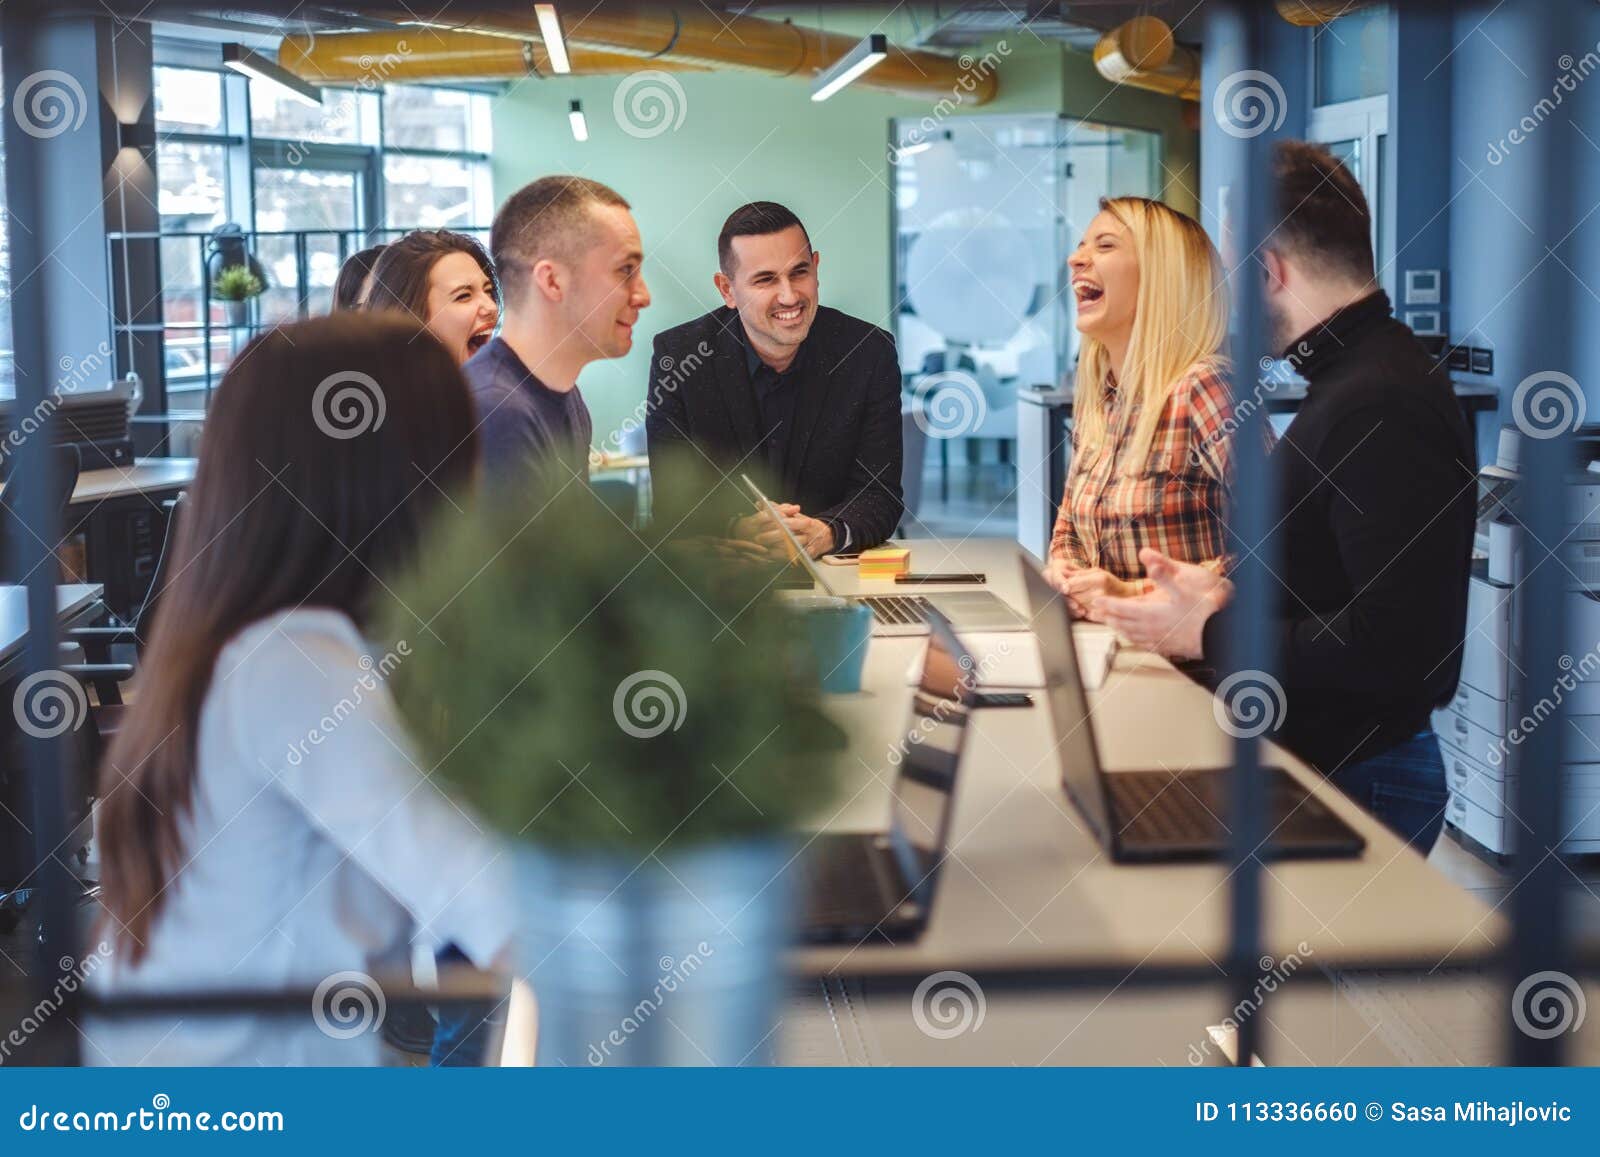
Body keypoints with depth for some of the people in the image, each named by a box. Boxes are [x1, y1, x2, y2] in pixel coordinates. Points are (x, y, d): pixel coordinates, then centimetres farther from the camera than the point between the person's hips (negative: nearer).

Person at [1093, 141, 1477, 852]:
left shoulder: (1380, 407, -21)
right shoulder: (1348, 381, 13)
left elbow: (1397, 649, -27)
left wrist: (1209, 633, -17)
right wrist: (1226, 600, 4)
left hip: (1360, 786, -9)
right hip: (1309, 764, 10)